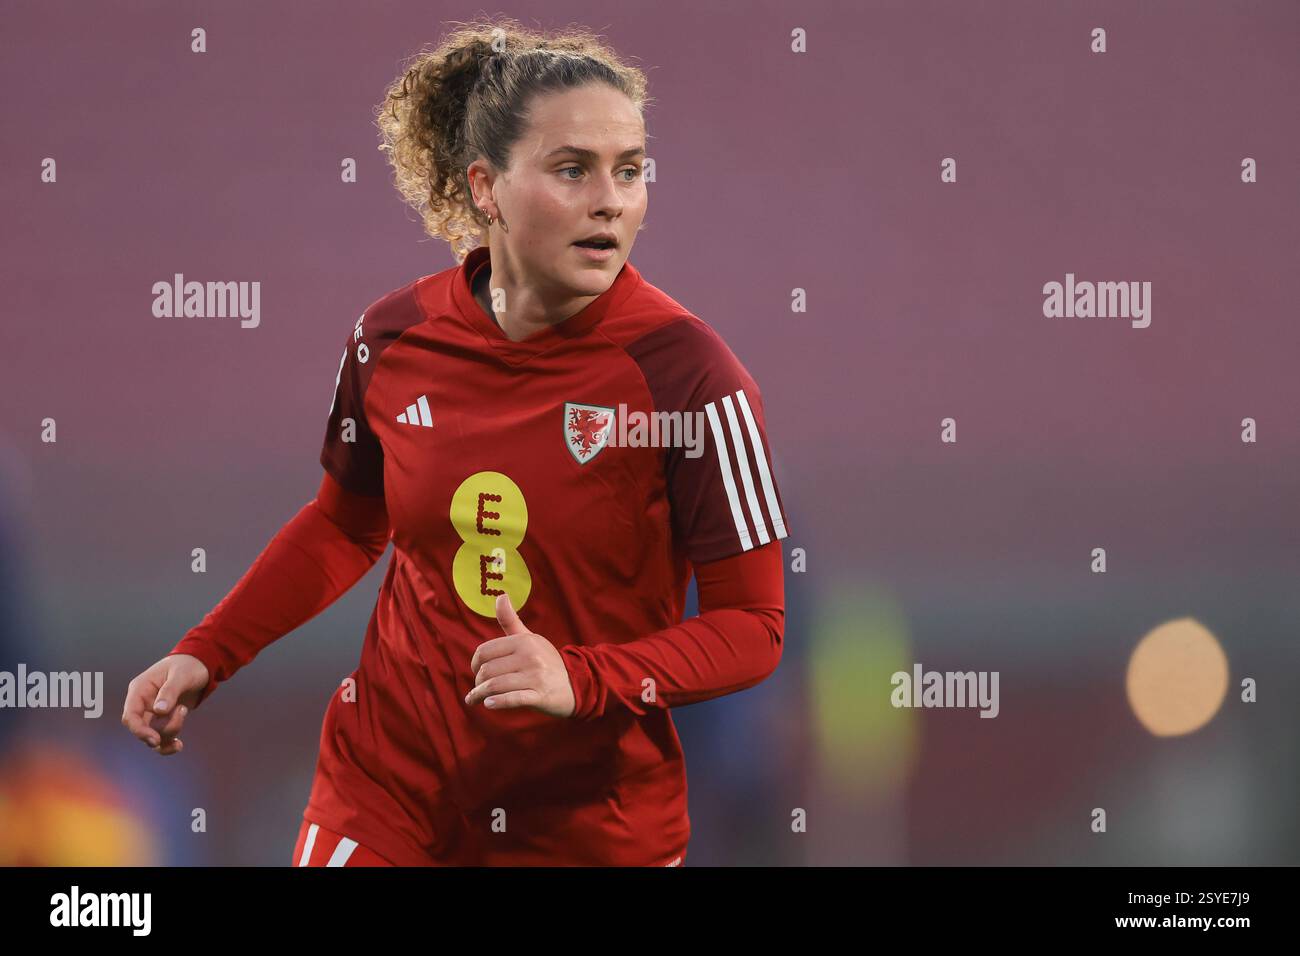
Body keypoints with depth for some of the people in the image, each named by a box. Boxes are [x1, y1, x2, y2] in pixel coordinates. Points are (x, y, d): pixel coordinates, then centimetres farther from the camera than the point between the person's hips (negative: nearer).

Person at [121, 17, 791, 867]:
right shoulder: (392, 338, -5)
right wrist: (205, 656, 5)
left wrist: (581, 679, -27)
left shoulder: (686, 373, -17)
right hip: (386, 794, 3)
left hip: (590, 822, -3)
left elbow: (753, 627, -12)